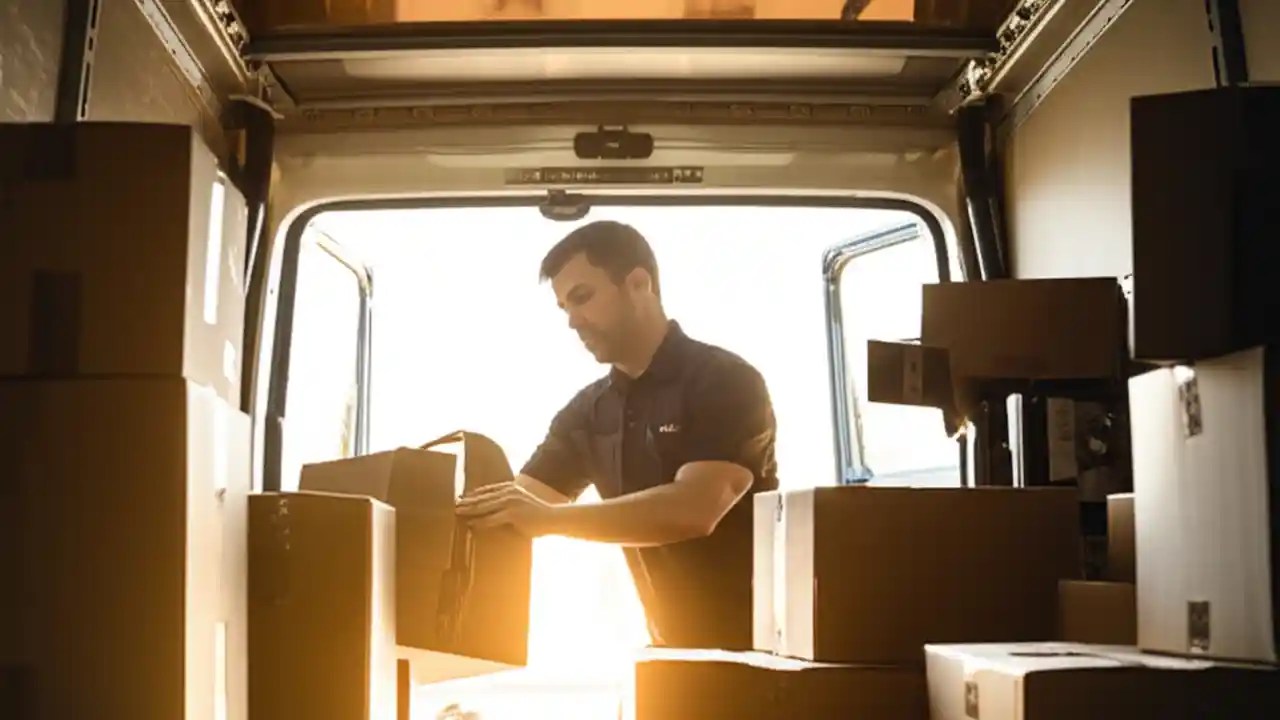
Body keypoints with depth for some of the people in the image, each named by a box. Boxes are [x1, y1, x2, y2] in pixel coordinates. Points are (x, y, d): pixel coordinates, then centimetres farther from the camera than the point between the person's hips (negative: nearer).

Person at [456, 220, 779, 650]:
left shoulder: (724, 381, -14)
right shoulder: (588, 411, 6)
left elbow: (695, 509, -28)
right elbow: (519, 505, 3)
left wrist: (551, 518, -34)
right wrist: (464, 515, -18)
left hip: (752, 637, -6)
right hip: (675, 644, 6)